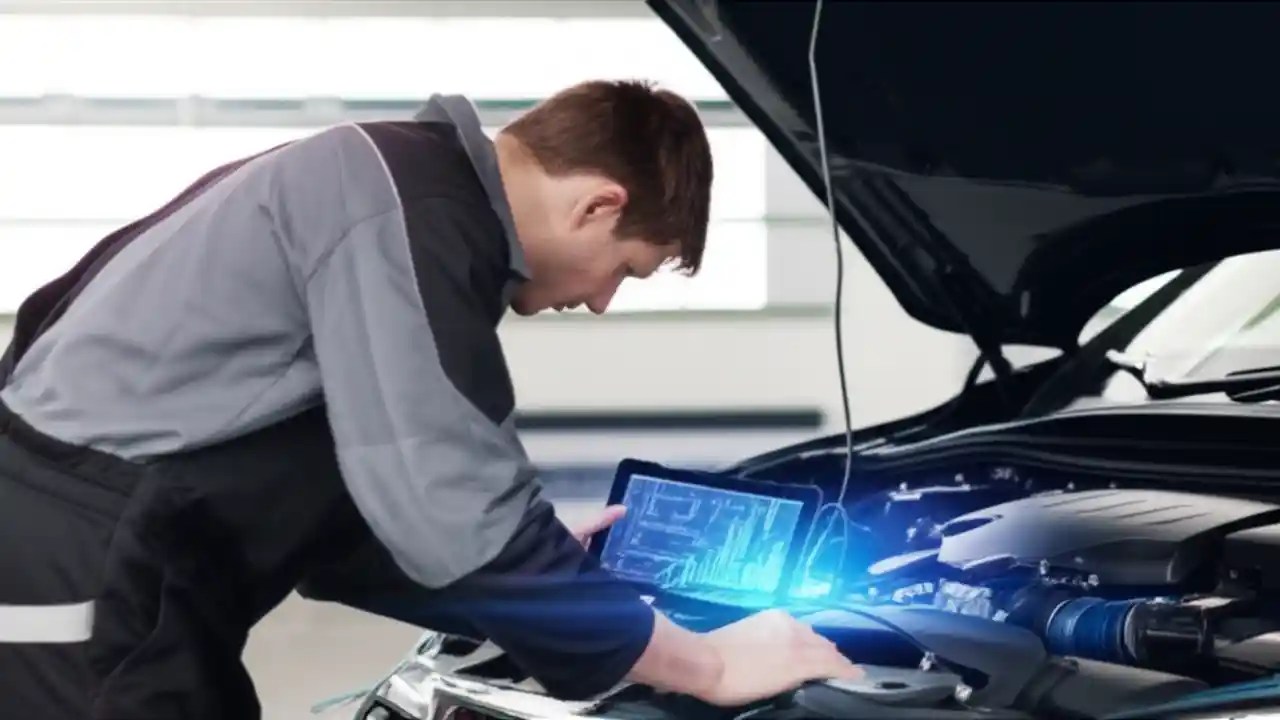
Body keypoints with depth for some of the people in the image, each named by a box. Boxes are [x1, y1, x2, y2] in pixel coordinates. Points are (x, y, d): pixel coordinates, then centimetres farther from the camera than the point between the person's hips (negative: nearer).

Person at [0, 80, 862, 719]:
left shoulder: (417, 186, 14)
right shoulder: (407, 214, -17)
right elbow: (460, 525, -21)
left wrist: (559, 558, 22)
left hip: (98, 561, 10)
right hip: (78, 574, -10)